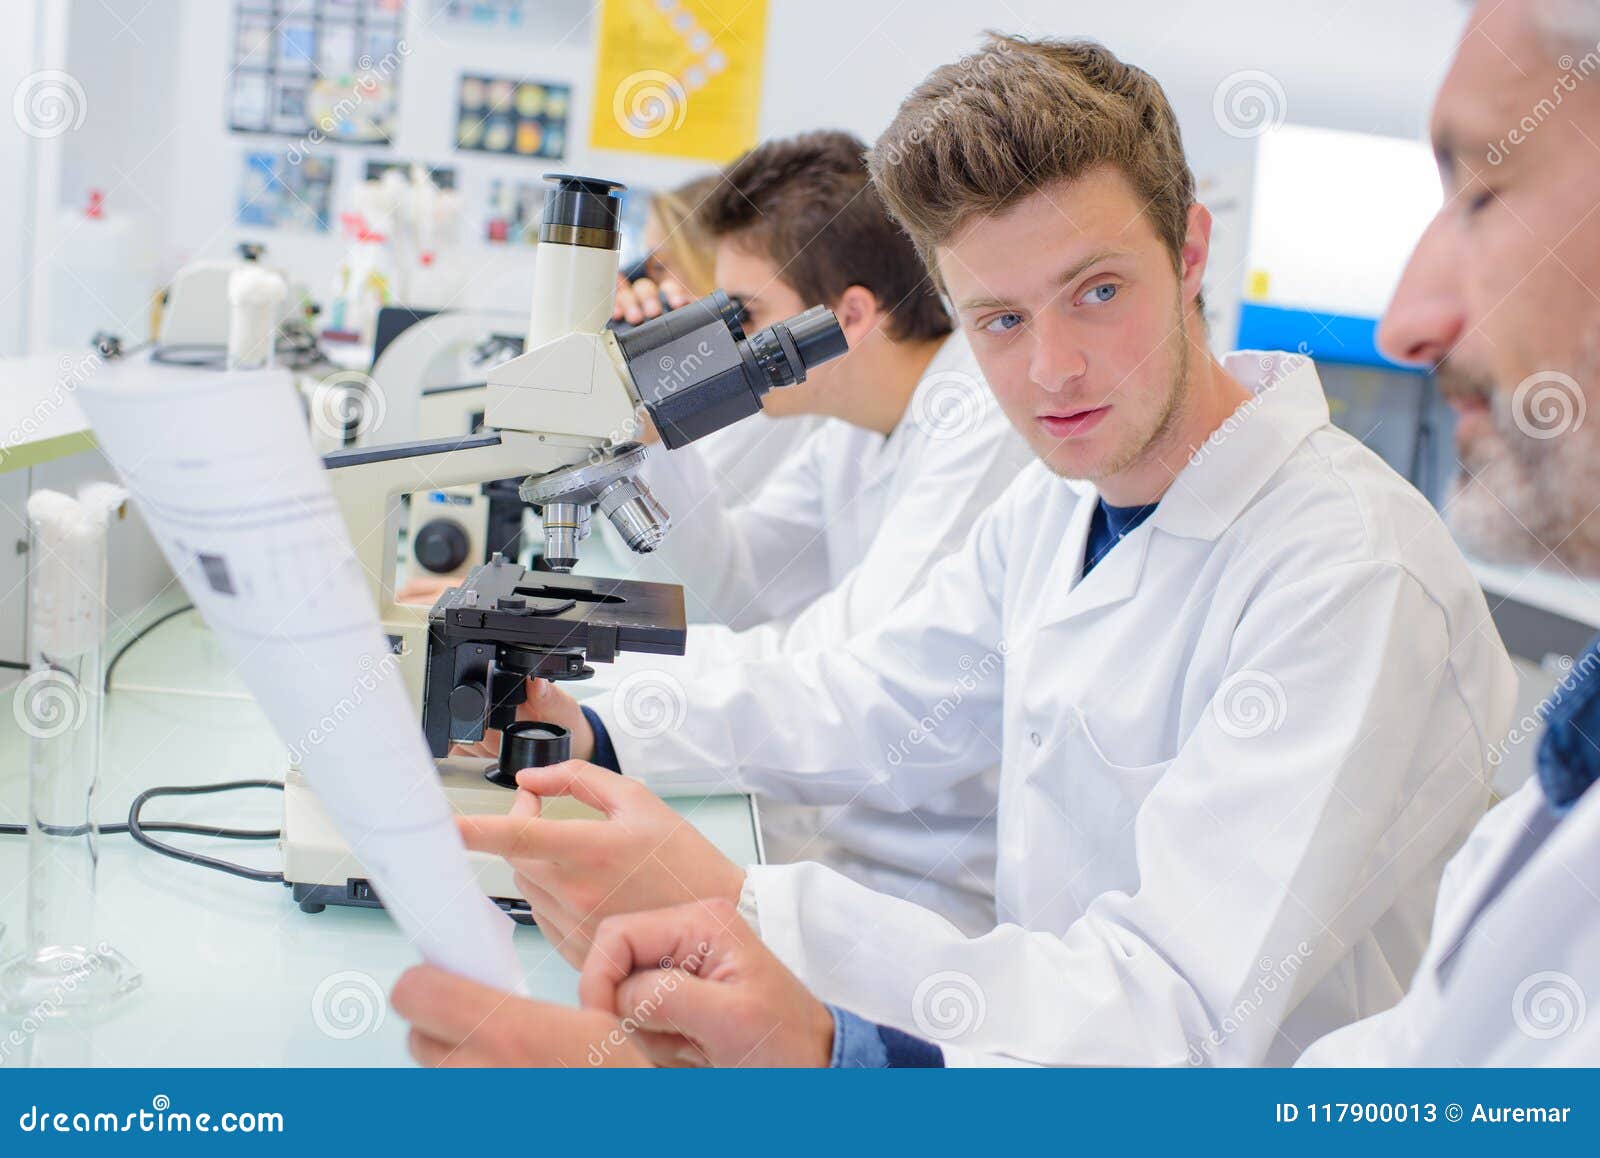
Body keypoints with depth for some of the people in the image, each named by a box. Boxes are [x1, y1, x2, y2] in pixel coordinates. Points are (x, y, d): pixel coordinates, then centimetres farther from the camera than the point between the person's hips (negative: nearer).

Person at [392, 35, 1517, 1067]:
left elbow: (1183, 1023, -30)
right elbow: (879, 709, 13)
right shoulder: (1060, 499, 2)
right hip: (1045, 1031, 7)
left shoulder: (1352, 574, -25)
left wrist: (736, 910, -35)